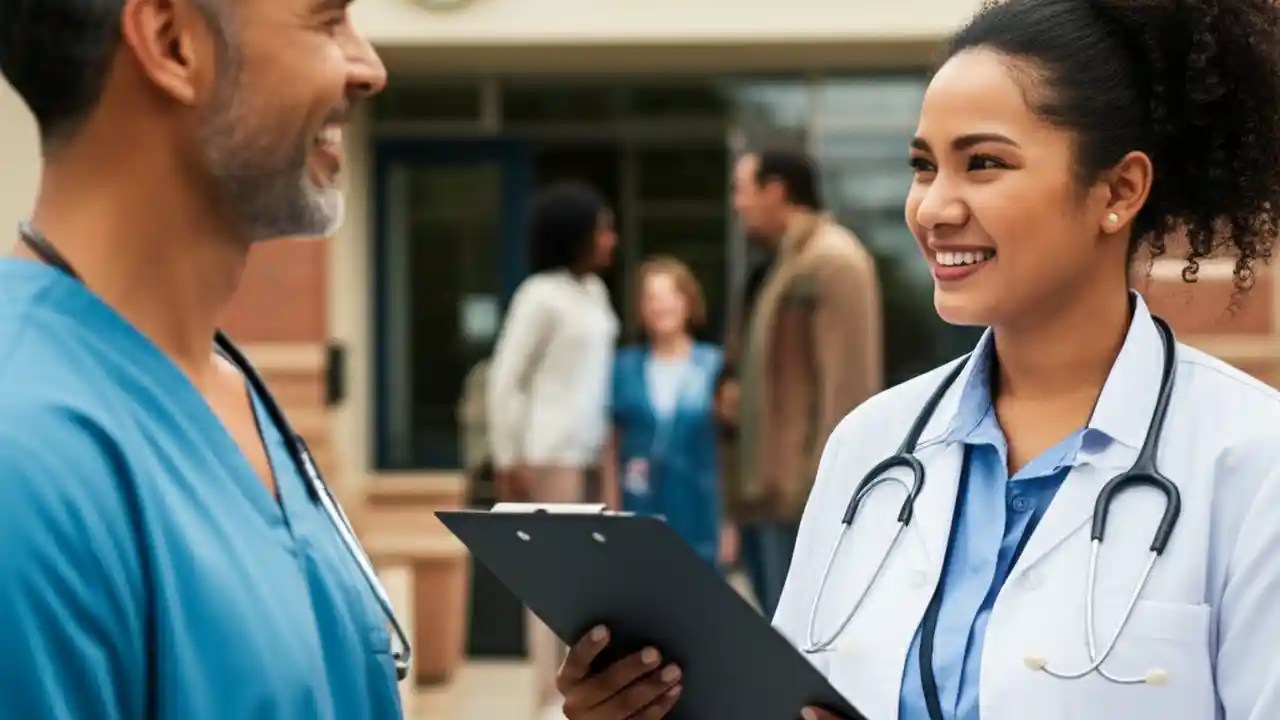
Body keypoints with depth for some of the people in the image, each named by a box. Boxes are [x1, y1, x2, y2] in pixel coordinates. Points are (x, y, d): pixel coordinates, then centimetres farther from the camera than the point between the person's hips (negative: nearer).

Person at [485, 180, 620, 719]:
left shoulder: (595, 292, 12)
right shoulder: (541, 295, -10)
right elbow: (505, 379, -10)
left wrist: (609, 446, 11)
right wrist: (509, 460, -11)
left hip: (590, 451, 7)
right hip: (550, 452, -7)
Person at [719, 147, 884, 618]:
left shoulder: (832, 261, -11)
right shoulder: (789, 262, 19)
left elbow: (846, 383, -17)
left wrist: (820, 487, -21)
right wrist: (744, 393, 10)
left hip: (803, 495, -10)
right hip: (769, 492, 10)